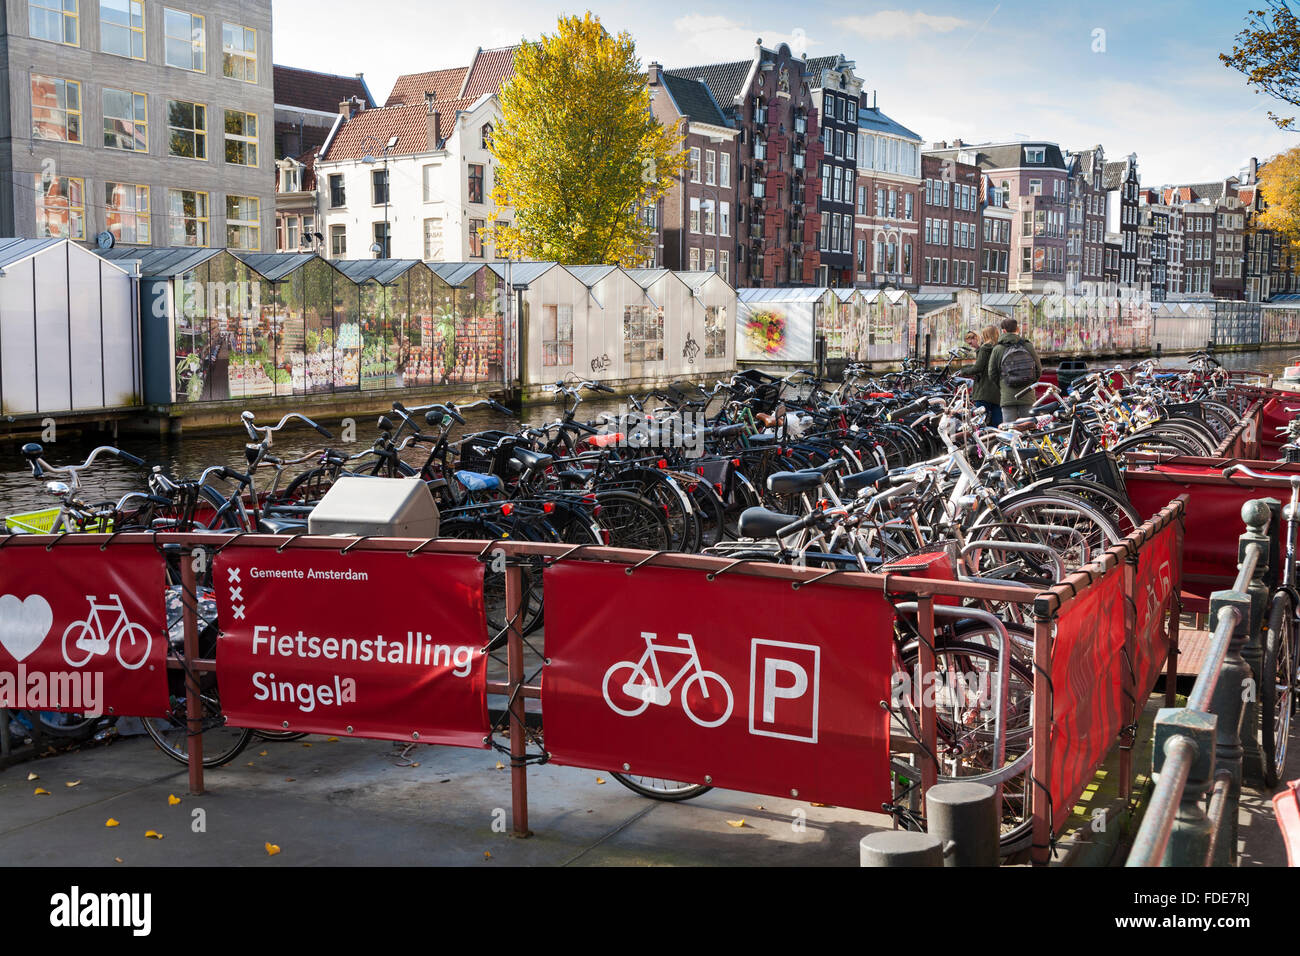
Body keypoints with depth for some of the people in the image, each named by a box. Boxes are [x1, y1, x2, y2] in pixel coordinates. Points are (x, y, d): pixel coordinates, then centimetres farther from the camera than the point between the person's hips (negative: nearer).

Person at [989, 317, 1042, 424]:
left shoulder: (998, 349, -1)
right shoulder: (1028, 346, 4)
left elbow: (992, 373, 3)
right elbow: (1038, 370, 9)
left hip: (1007, 397, -2)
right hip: (1028, 397, 2)